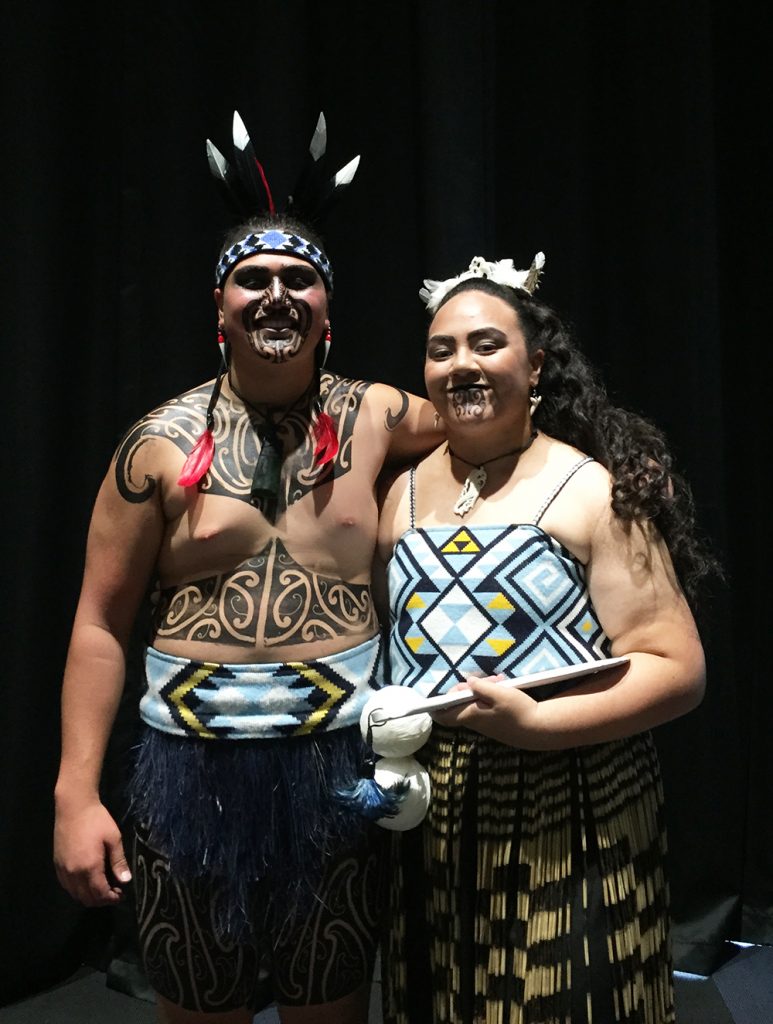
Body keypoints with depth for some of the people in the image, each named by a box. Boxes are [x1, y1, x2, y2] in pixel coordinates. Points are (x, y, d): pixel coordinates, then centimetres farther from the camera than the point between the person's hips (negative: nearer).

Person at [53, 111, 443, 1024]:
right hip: (195, 767, 0)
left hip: (342, 767, 1)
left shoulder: (376, 419, 0)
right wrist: (75, 793, -3)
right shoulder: (160, 444, -2)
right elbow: (100, 624, 1)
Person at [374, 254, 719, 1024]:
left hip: (569, 822, -4)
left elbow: (676, 669, -12)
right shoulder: (403, 493, 7)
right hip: (427, 819, 5)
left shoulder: (596, 491, -8)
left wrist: (537, 722, -23)